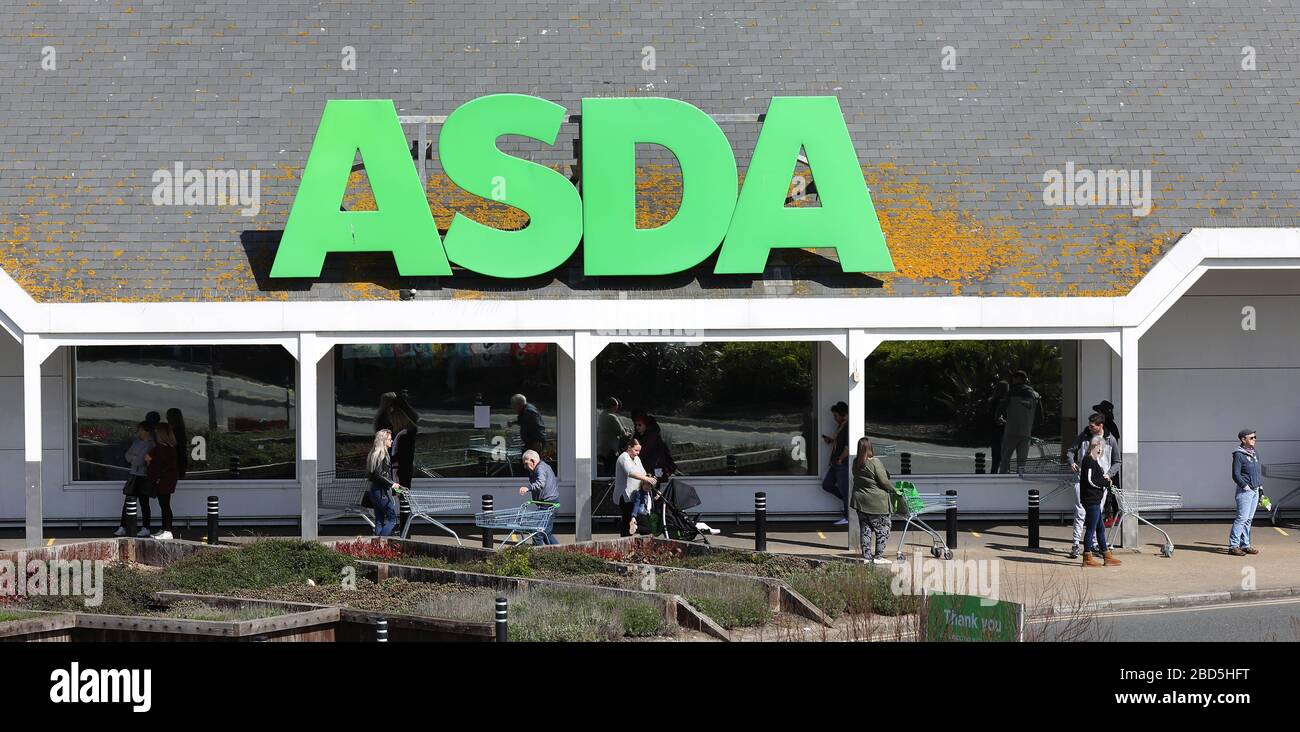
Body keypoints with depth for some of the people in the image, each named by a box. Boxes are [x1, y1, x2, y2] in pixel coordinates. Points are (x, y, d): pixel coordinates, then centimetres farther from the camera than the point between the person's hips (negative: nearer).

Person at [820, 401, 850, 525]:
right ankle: (849, 500, 23)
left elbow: (847, 446, -23)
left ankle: (847, 517, 7)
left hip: (843, 464, -10)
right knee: (826, 485, 13)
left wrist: (840, 459, -16)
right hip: (836, 464, 10)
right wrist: (830, 440, 9)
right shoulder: (840, 425, 14)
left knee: (844, 489, -2)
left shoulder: (848, 427, -17)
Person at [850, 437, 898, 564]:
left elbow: (857, 478, 7)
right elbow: (884, 482, -15)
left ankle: (866, 555, 14)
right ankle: (878, 556, 4)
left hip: (860, 501, 6)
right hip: (876, 502, -6)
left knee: (865, 529, 13)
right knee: (883, 529, 6)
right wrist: (894, 491, 1)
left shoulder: (856, 463, 0)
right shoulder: (874, 462, -18)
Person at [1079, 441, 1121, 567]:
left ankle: (1107, 556, 20)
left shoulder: (1093, 461, 17)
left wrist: (1104, 479, 4)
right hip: (1091, 499, -11)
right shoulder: (1089, 461, -15)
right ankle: (1087, 558, 0)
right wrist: (1106, 482, -11)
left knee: (1100, 528, 14)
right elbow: (1090, 480, -22)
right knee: (1091, 528, -5)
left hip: (1094, 501, 11)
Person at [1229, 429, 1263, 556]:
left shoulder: (1254, 454, 16)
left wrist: (1260, 486, 16)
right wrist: (1246, 486, -16)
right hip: (1245, 491, -8)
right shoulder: (1239, 455, -10)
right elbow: (1236, 475, -13)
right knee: (1242, 518, -12)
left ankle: (1245, 545, 14)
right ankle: (1233, 546, -12)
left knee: (1249, 519, 10)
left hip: (1255, 491, 8)